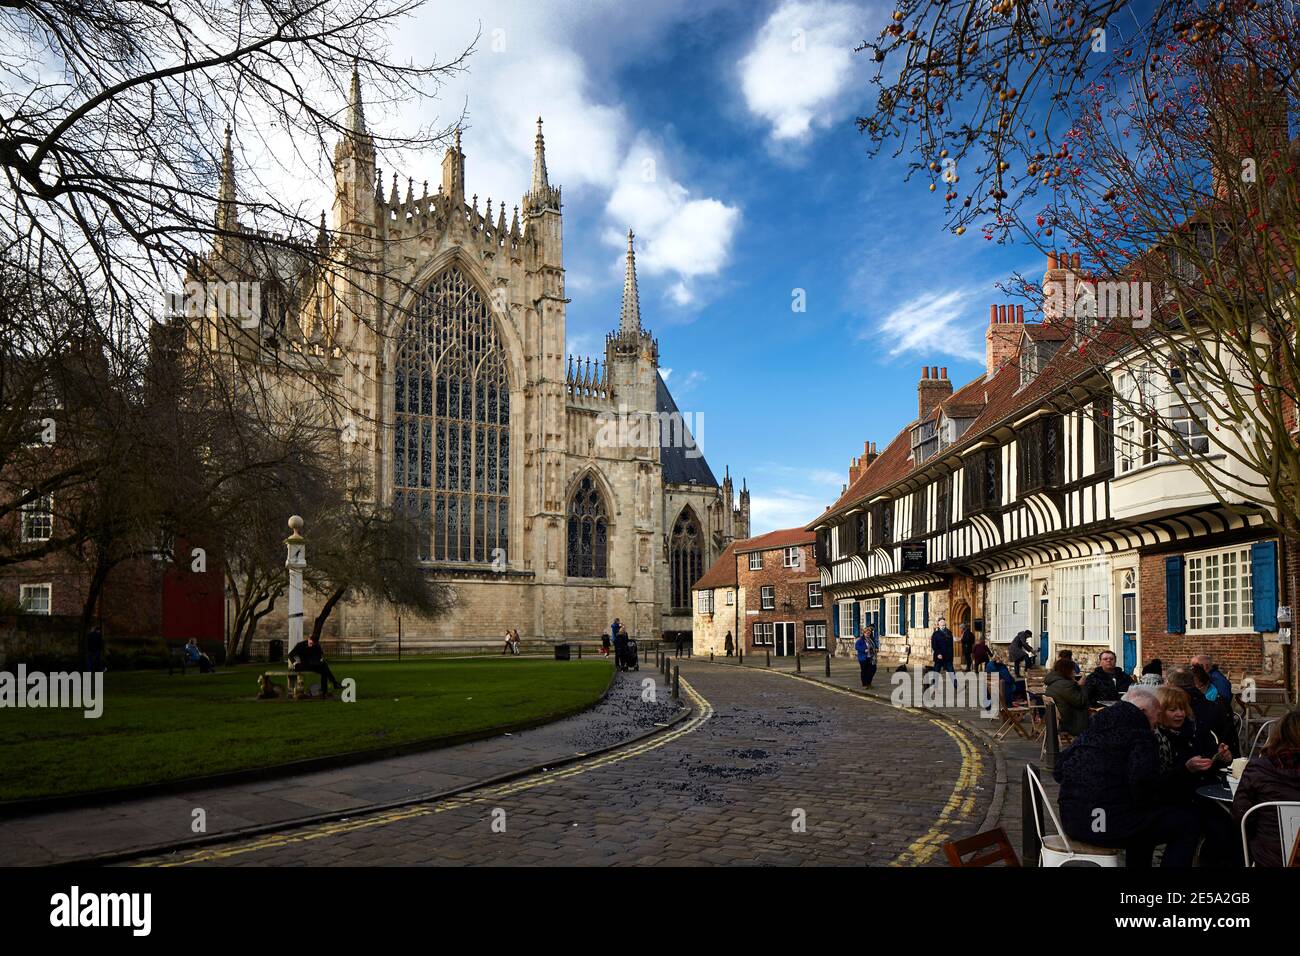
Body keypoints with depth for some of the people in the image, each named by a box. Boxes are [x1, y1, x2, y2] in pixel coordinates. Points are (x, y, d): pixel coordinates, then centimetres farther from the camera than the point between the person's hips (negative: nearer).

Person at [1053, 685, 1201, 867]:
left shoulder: (1091, 729, 17)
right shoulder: (1141, 734, -7)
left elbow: (1058, 771, 19)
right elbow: (1143, 780, -22)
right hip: (1106, 823, -8)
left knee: (1142, 819, 34)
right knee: (1188, 820, 5)